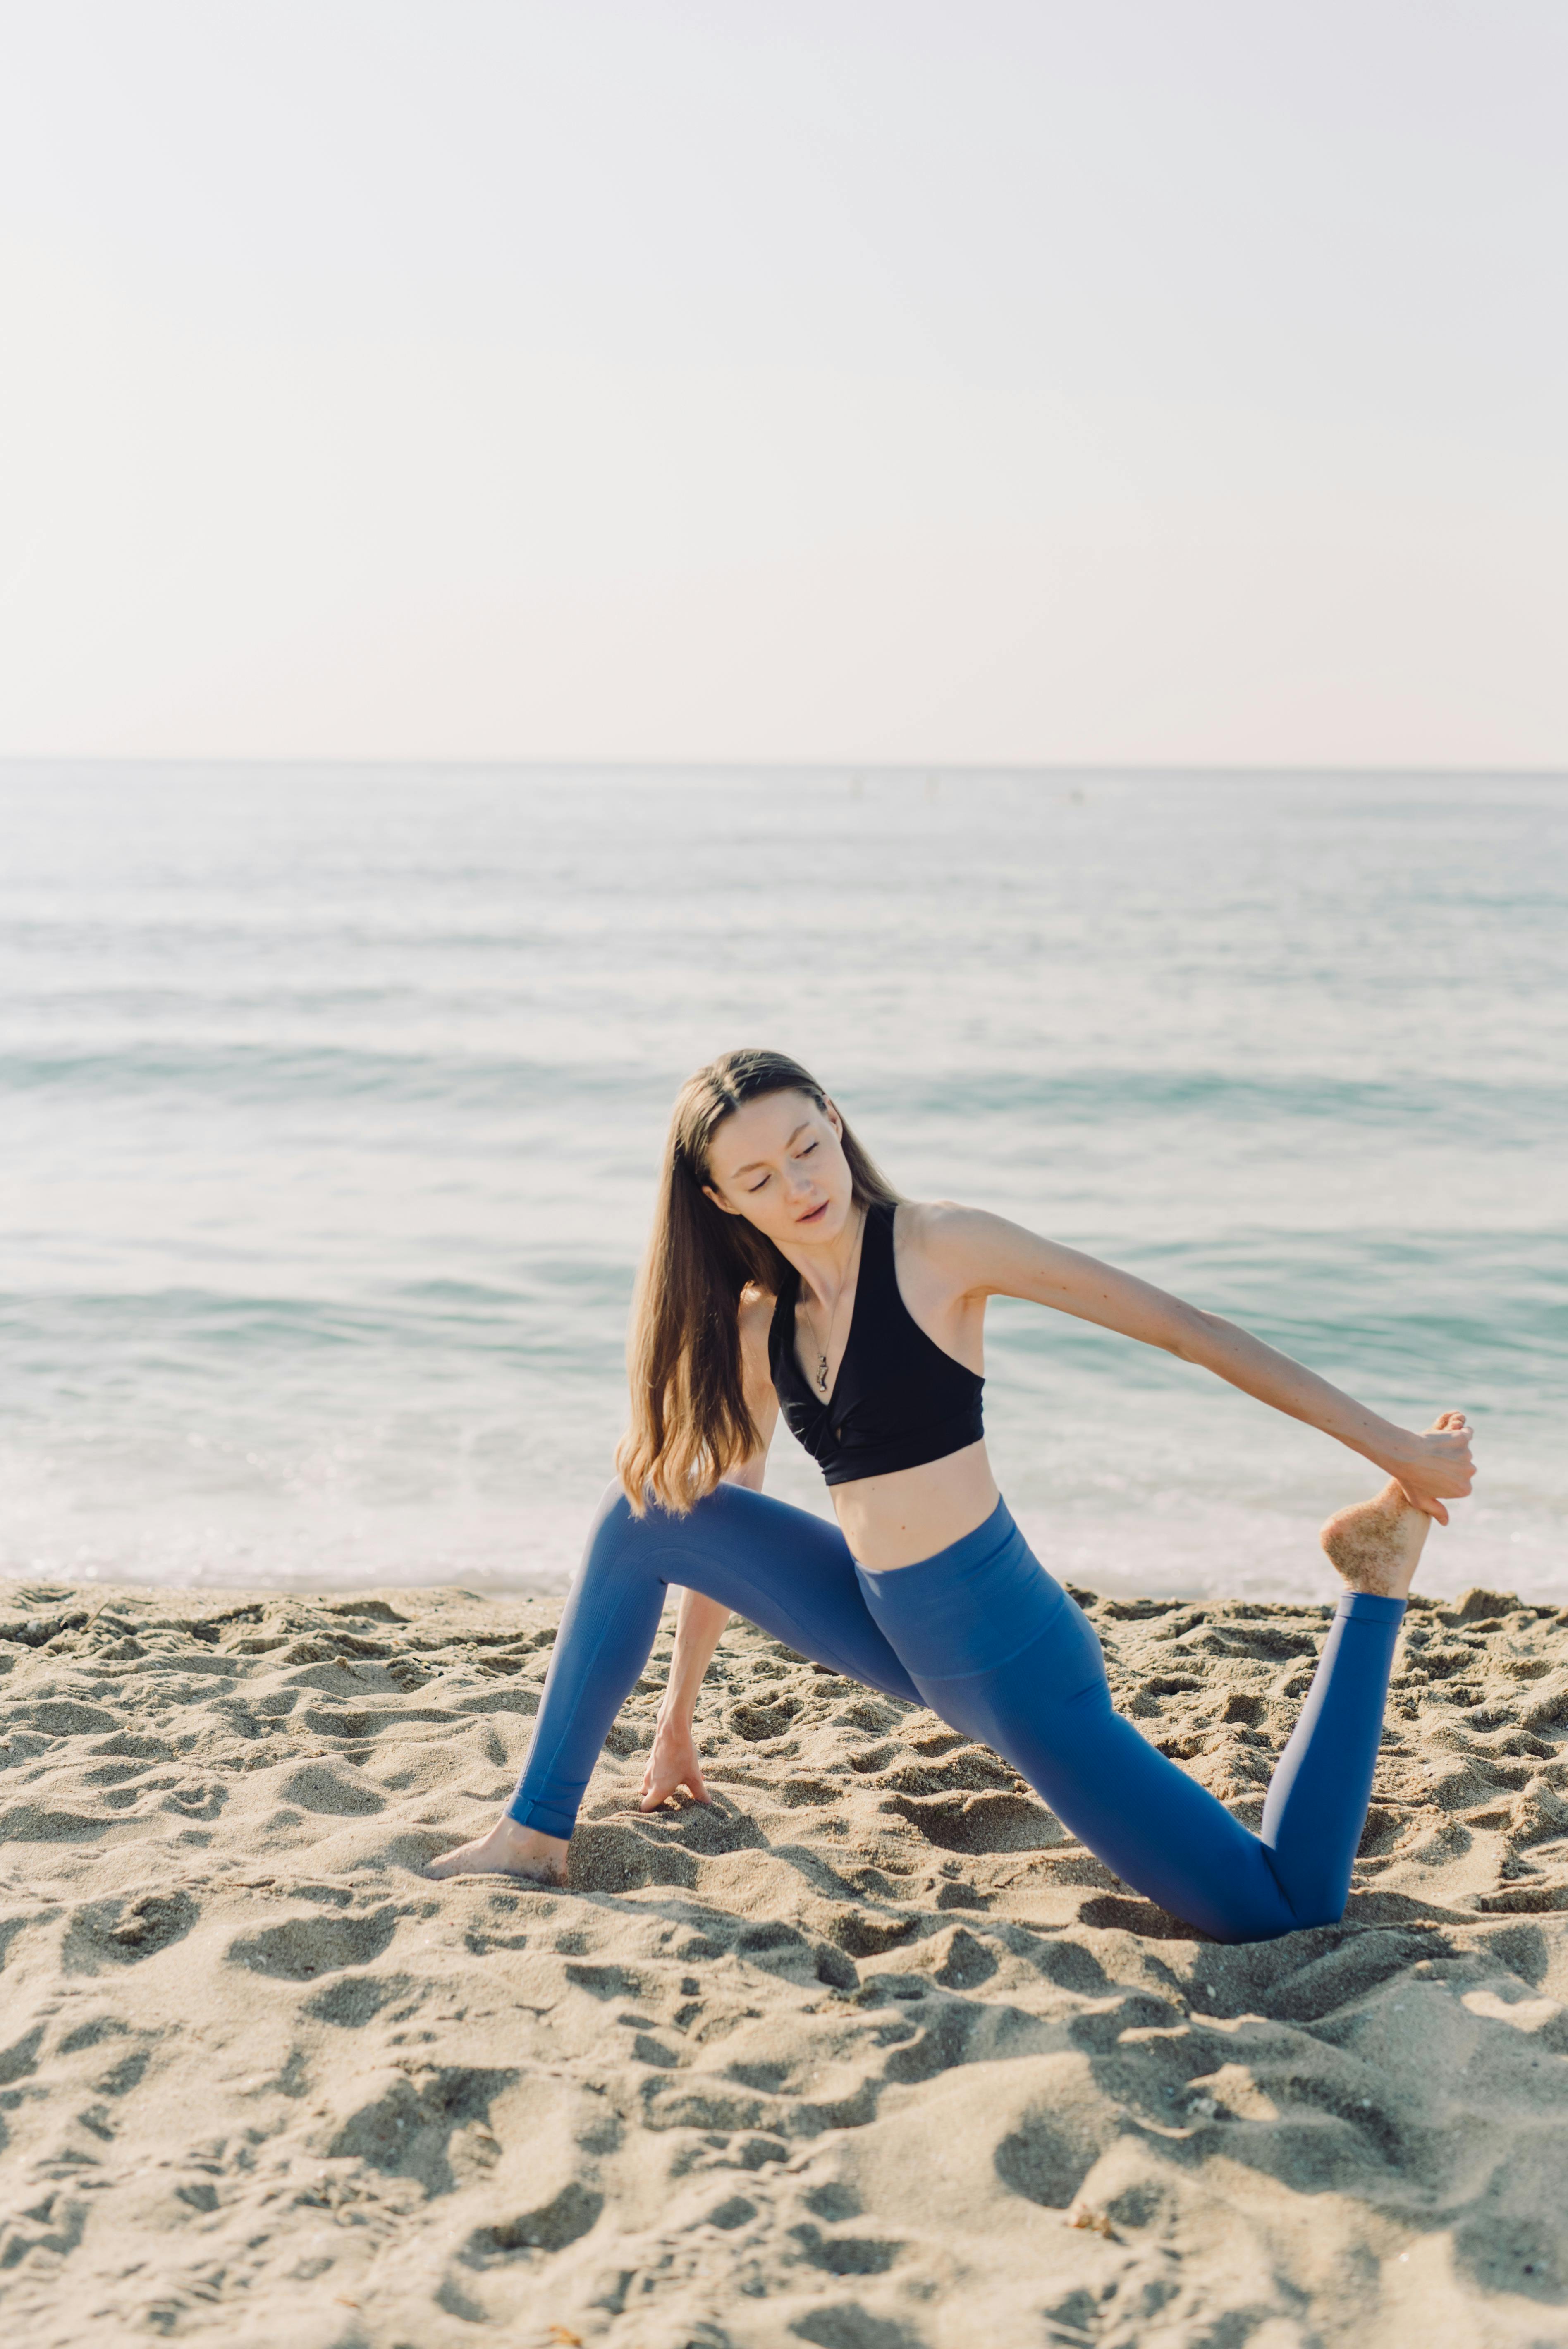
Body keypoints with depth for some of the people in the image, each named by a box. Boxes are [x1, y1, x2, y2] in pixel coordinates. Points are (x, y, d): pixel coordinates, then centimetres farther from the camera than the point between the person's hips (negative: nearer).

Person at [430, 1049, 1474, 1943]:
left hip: (1007, 1651, -6)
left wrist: (1390, 1444, -12)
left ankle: (1376, 1578, 6)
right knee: (643, 1516, 1)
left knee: (1290, 1910, -10)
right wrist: (679, 1711, 24)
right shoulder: (756, 1320, 5)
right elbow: (723, 1517, 18)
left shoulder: (937, 1246, -14)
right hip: (888, 1630, 6)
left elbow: (1183, 1326, -13)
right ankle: (538, 1833, 10)